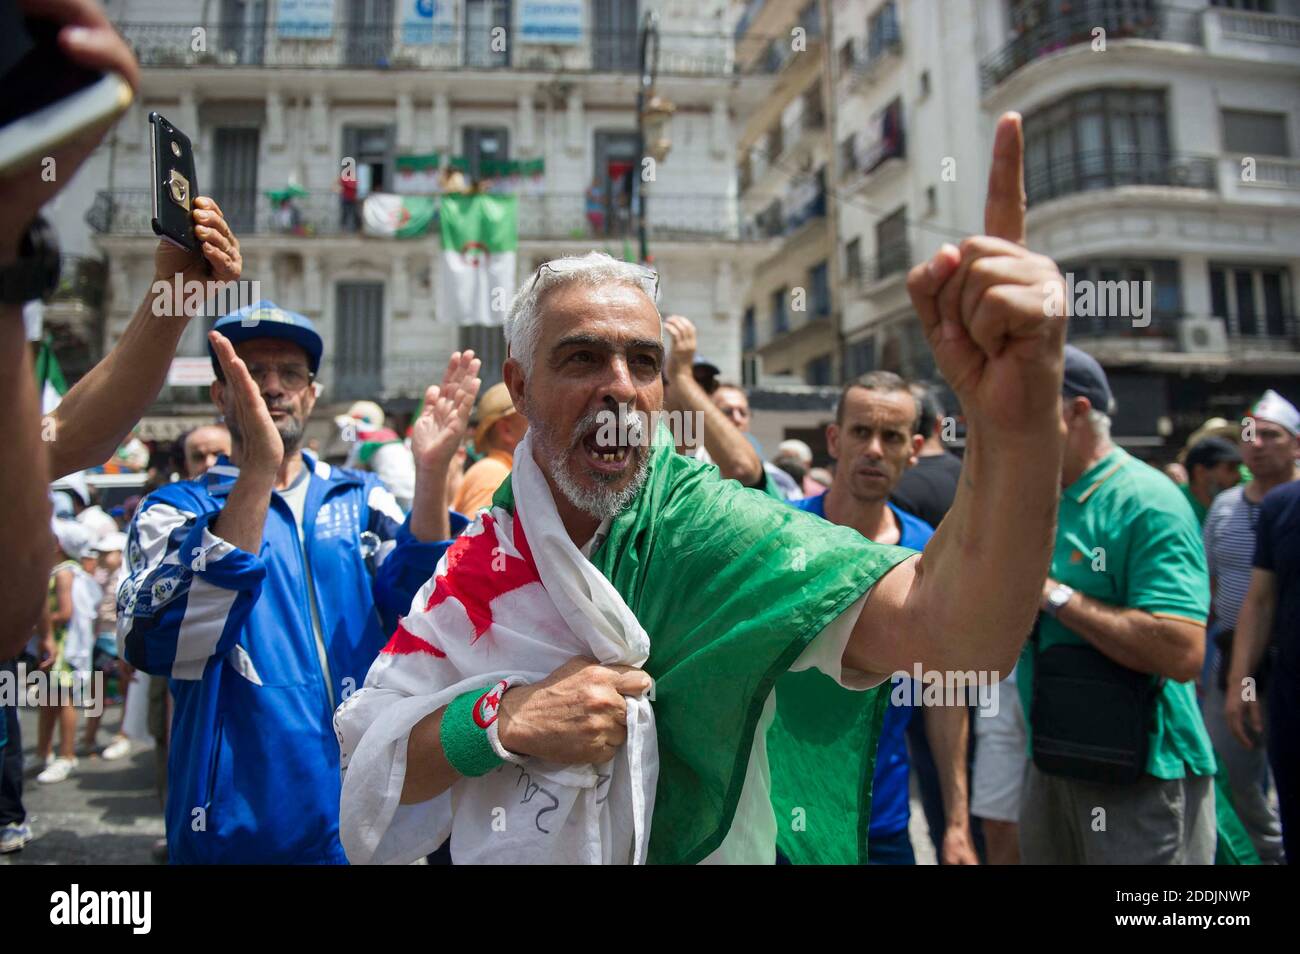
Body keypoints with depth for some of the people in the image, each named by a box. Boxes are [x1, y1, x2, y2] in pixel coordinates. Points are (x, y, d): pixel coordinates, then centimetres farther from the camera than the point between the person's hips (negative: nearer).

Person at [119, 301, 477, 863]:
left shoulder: (361, 499, 4)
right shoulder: (176, 510, -2)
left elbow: (416, 604, -12)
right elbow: (159, 645, -21)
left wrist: (430, 473, -26)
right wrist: (258, 471, -30)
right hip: (238, 829, -2)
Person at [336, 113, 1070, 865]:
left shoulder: (703, 525, -24)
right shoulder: (483, 554, -12)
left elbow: (961, 633, -38)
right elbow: (366, 774, -11)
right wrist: (502, 721, -28)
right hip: (497, 848, 3)